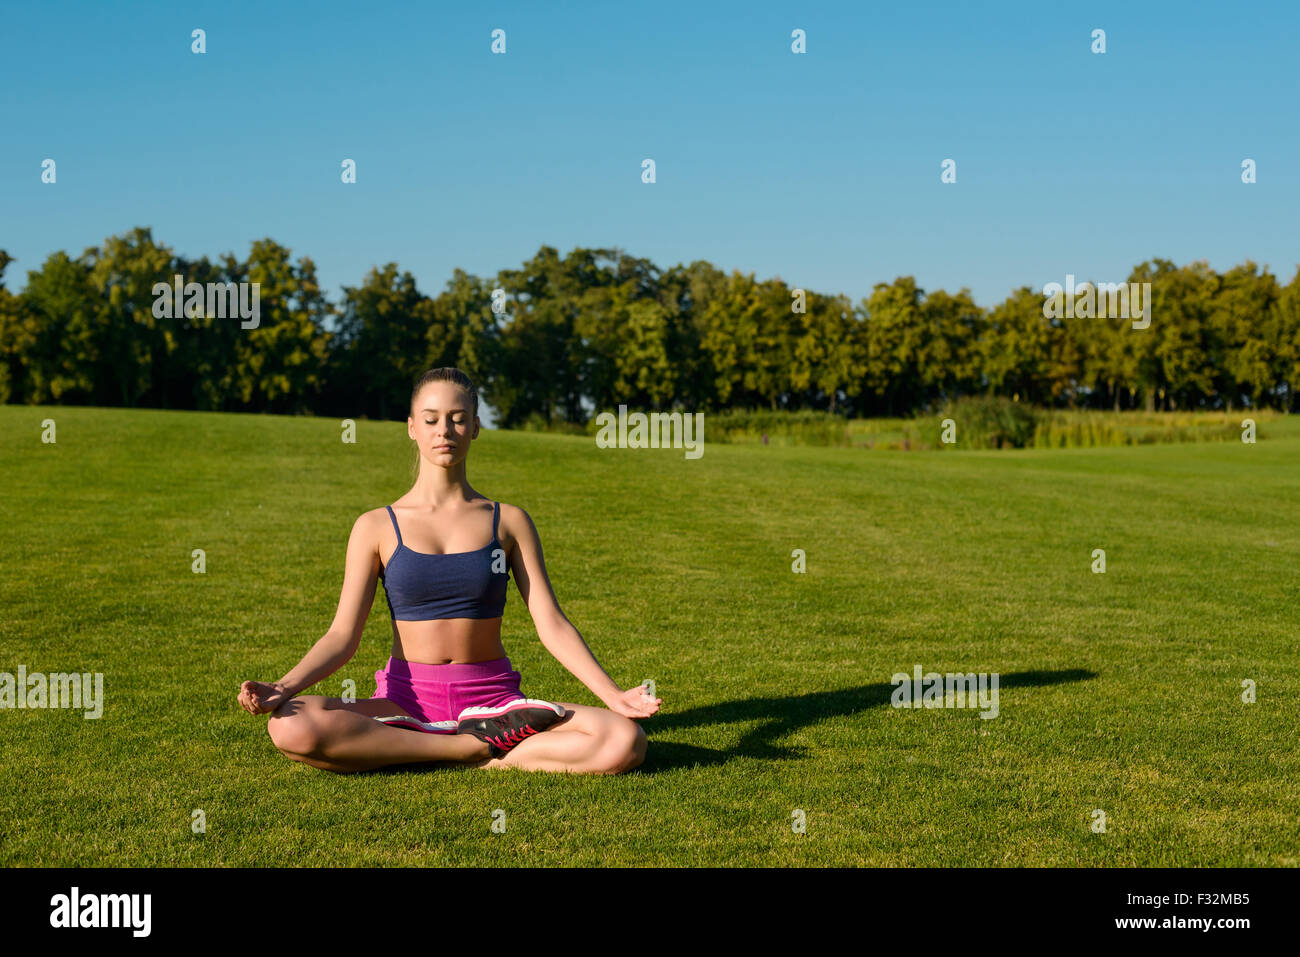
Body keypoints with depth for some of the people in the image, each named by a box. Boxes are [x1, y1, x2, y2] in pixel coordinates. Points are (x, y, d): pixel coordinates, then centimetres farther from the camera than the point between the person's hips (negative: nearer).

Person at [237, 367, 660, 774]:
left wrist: (613, 695, -11)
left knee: (624, 742, -26)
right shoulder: (377, 527, 5)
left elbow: (551, 623, 2)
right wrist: (283, 688, -18)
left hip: (494, 698, 0)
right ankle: (476, 744, -21)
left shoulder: (509, 522, 7)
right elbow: (343, 635, 0)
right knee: (290, 727, -32)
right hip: (407, 700, 0)